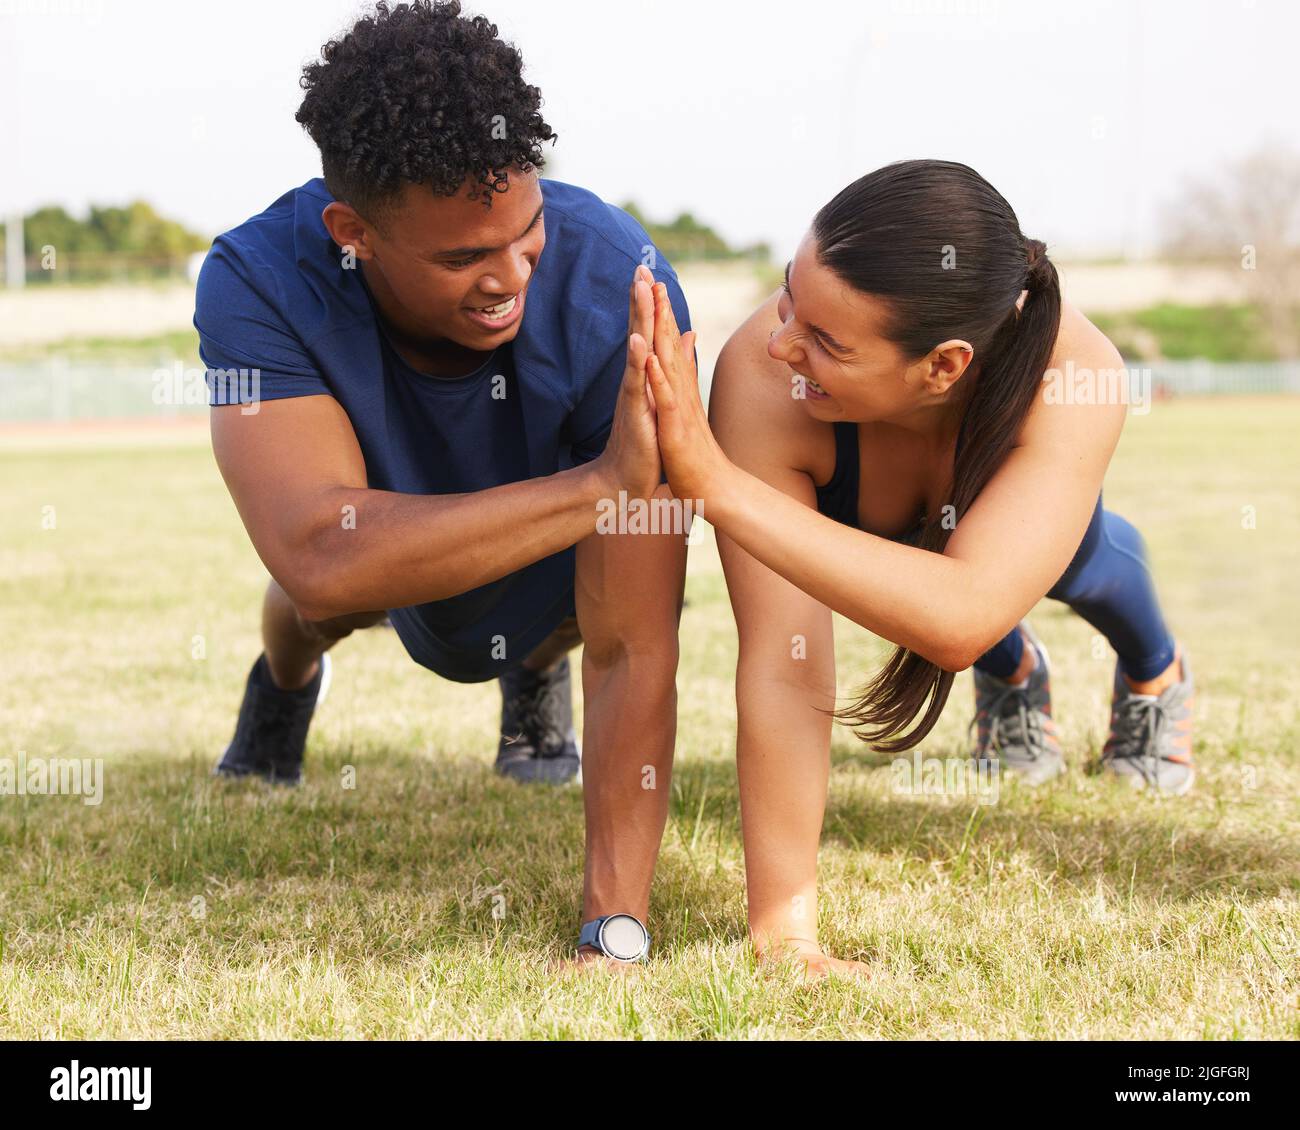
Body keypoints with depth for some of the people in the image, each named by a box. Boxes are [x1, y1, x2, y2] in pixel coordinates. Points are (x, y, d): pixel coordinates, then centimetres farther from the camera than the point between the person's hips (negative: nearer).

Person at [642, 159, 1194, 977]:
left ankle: (1154, 672, 40)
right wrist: (783, 928, -49)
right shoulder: (762, 376, -48)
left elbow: (958, 622, -63)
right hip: (856, 503, 0)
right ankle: (1014, 674, 31)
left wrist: (714, 483, -69)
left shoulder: (1072, 374, -49)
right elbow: (782, 667, -47)